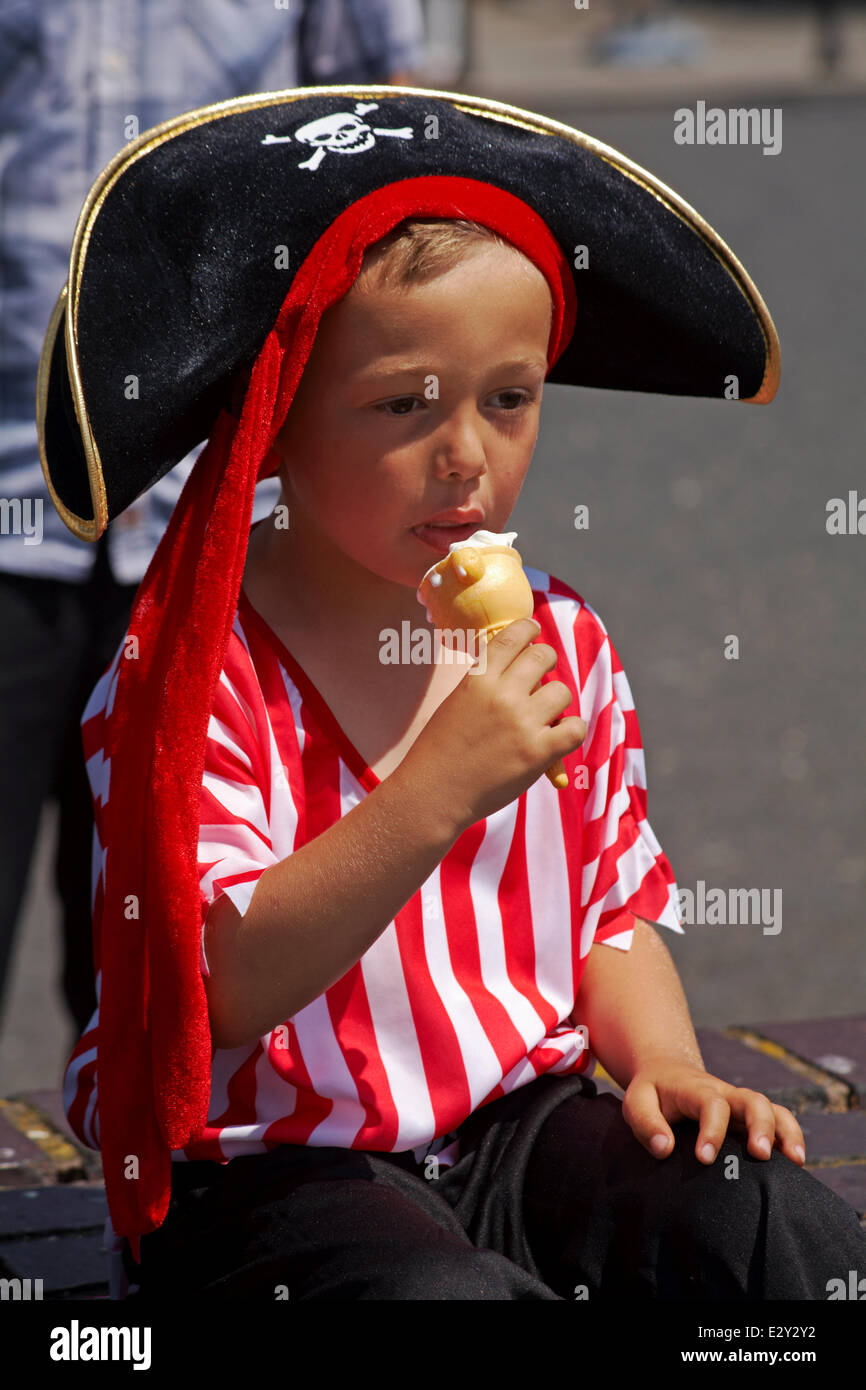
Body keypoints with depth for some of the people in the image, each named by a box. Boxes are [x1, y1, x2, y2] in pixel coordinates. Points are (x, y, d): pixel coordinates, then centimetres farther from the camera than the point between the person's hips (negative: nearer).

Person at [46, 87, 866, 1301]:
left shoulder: (557, 640, 6)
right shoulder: (187, 672, -12)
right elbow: (220, 991, -22)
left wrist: (658, 1058, -5)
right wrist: (436, 795, -31)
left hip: (523, 1122, 5)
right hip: (268, 1172, -5)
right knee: (452, 1295, -34)